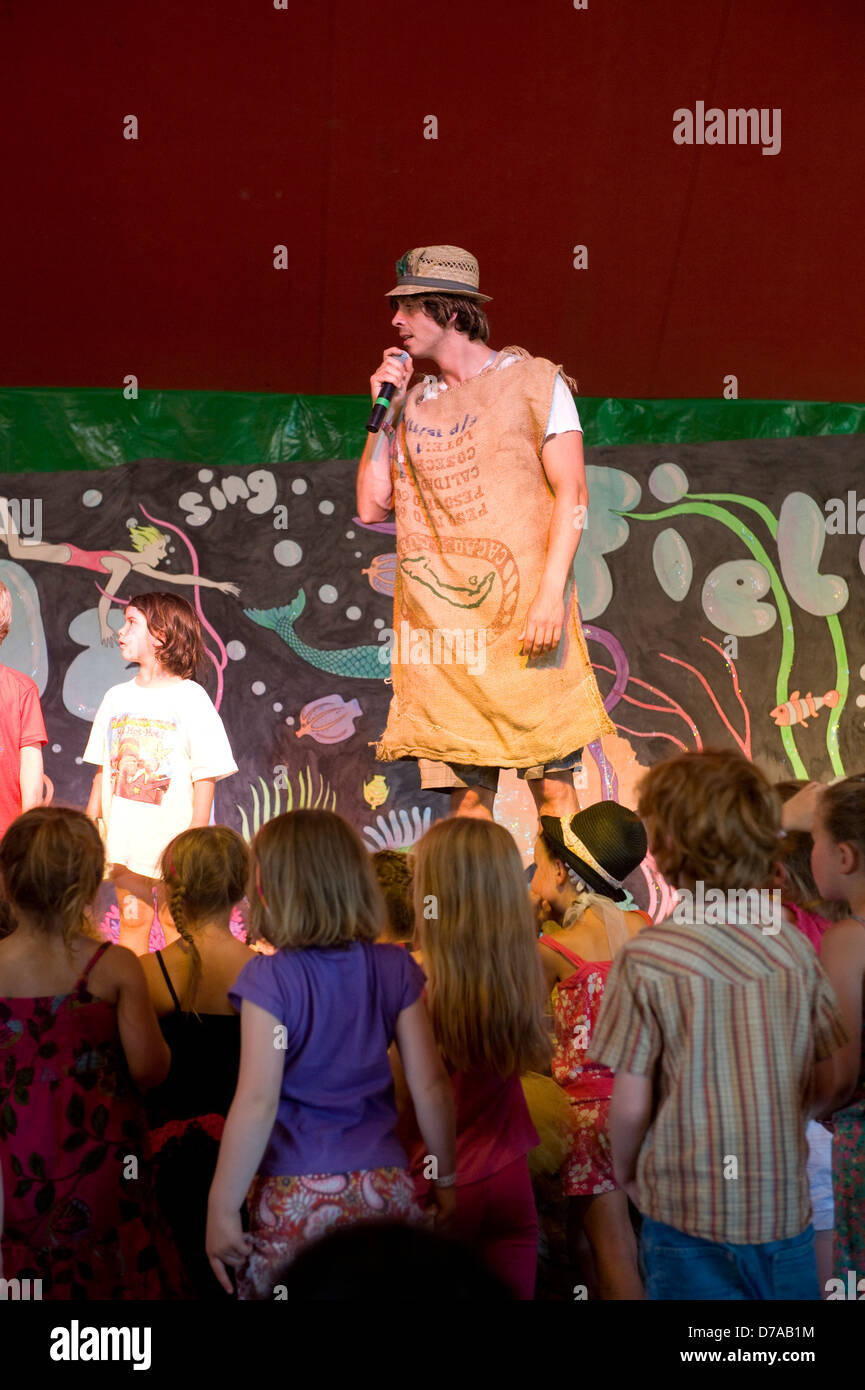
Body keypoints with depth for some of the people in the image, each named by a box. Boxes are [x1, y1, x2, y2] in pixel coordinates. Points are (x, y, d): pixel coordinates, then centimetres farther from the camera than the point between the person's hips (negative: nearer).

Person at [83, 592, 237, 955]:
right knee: (132, 921, 9)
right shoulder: (117, 696, 10)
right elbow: (104, 770, 15)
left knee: (176, 928, 1)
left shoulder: (189, 697, -7)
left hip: (173, 839, -5)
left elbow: (205, 777, -9)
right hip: (124, 836, 5)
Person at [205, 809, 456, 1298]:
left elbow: (257, 1102, -15)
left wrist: (222, 1208, -9)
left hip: (296, 1199, -3)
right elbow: (431, 1087, 1)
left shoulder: (270, 979, -10)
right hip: (385, 1189, 4)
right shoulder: (395, 970, 0)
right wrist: (446, 1179, 13)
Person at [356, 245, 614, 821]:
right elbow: (372, 507, 12)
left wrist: (551, 595, -14)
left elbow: (571, 494, -3)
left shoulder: (533, 381, 4)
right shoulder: (413, 402, 17)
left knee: (553, 783, -5)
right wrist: (383, 409, 8)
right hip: (439, 622, 4)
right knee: (466, 790, 2)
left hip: (523, 615, -4)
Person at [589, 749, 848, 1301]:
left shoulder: (646, 959, -13)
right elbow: (827, 1085, 4)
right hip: (788, 1210, 3)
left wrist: (625, 1172, 9)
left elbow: (631, 1105, -10)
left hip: (691, 1219, -3)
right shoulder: (795, 949, -3)